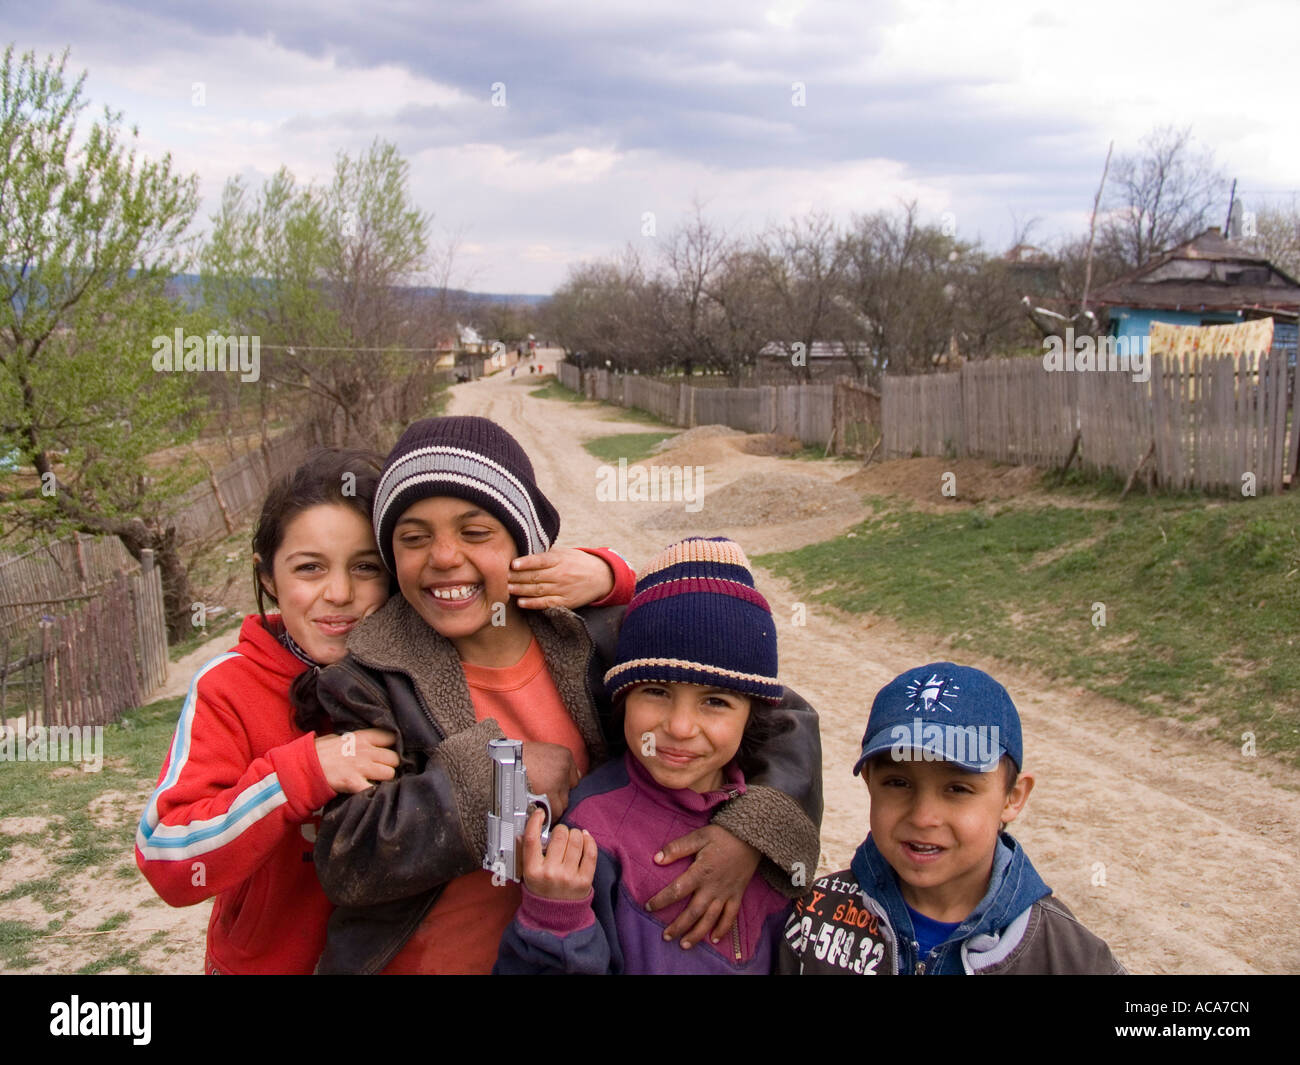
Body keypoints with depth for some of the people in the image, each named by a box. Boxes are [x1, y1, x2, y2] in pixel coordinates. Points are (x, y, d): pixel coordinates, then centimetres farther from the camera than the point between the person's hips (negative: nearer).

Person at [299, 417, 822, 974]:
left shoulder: (596, 640, -12)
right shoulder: (370, 680, -14)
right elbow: (347, 864, -21)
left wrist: (749, 832, -27)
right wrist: (492, 770, -28)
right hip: (414, 959, -1)